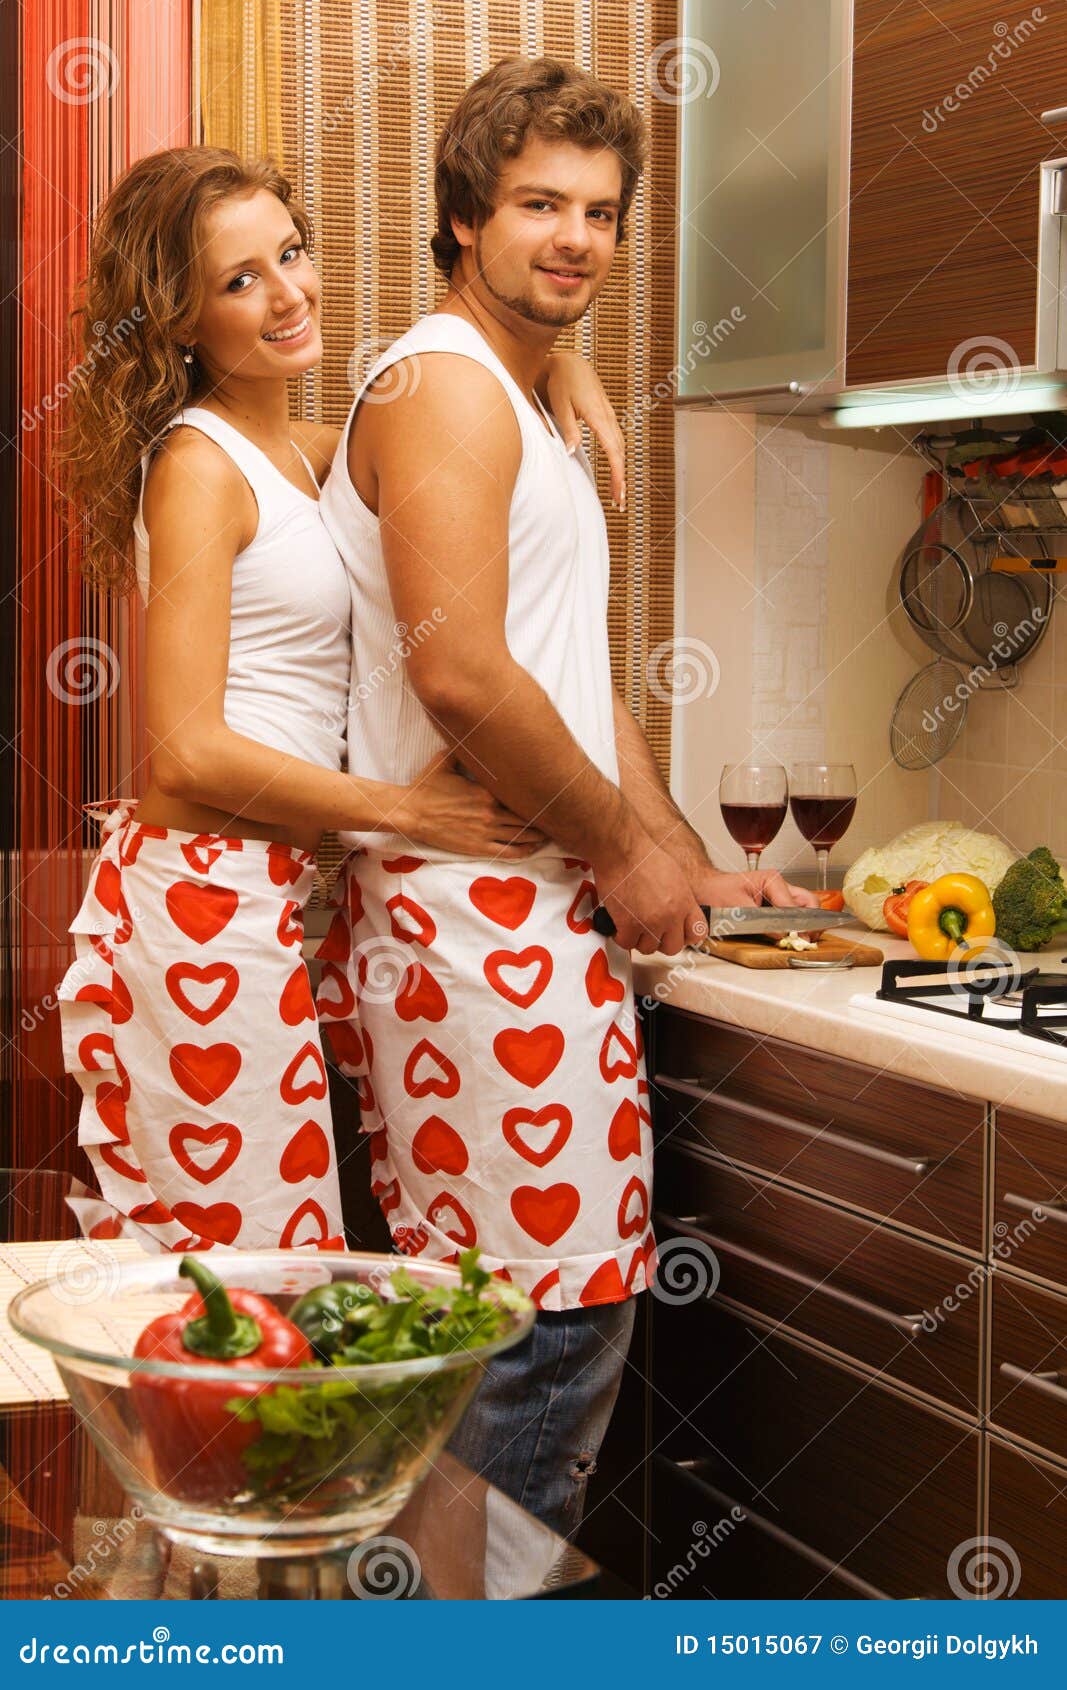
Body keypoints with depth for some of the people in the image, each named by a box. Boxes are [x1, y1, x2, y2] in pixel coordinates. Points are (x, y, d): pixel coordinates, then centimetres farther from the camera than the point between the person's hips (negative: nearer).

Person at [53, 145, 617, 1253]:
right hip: (209, 903, -9)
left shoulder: (304, 452, 14)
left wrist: (557, 363, 9)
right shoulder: (199, 464, -11)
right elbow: (186, 752, -17)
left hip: (268, 898, 9)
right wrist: (401, 808, -11)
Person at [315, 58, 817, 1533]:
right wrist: (628, 853, -10)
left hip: (525, 902, 10)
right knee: (553, 1319, -7)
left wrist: (695, 869, 18)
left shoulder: (527, 414, 23)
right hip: (480, 912, -10)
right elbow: (459, 674, -21)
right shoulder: (444, 384, -10)